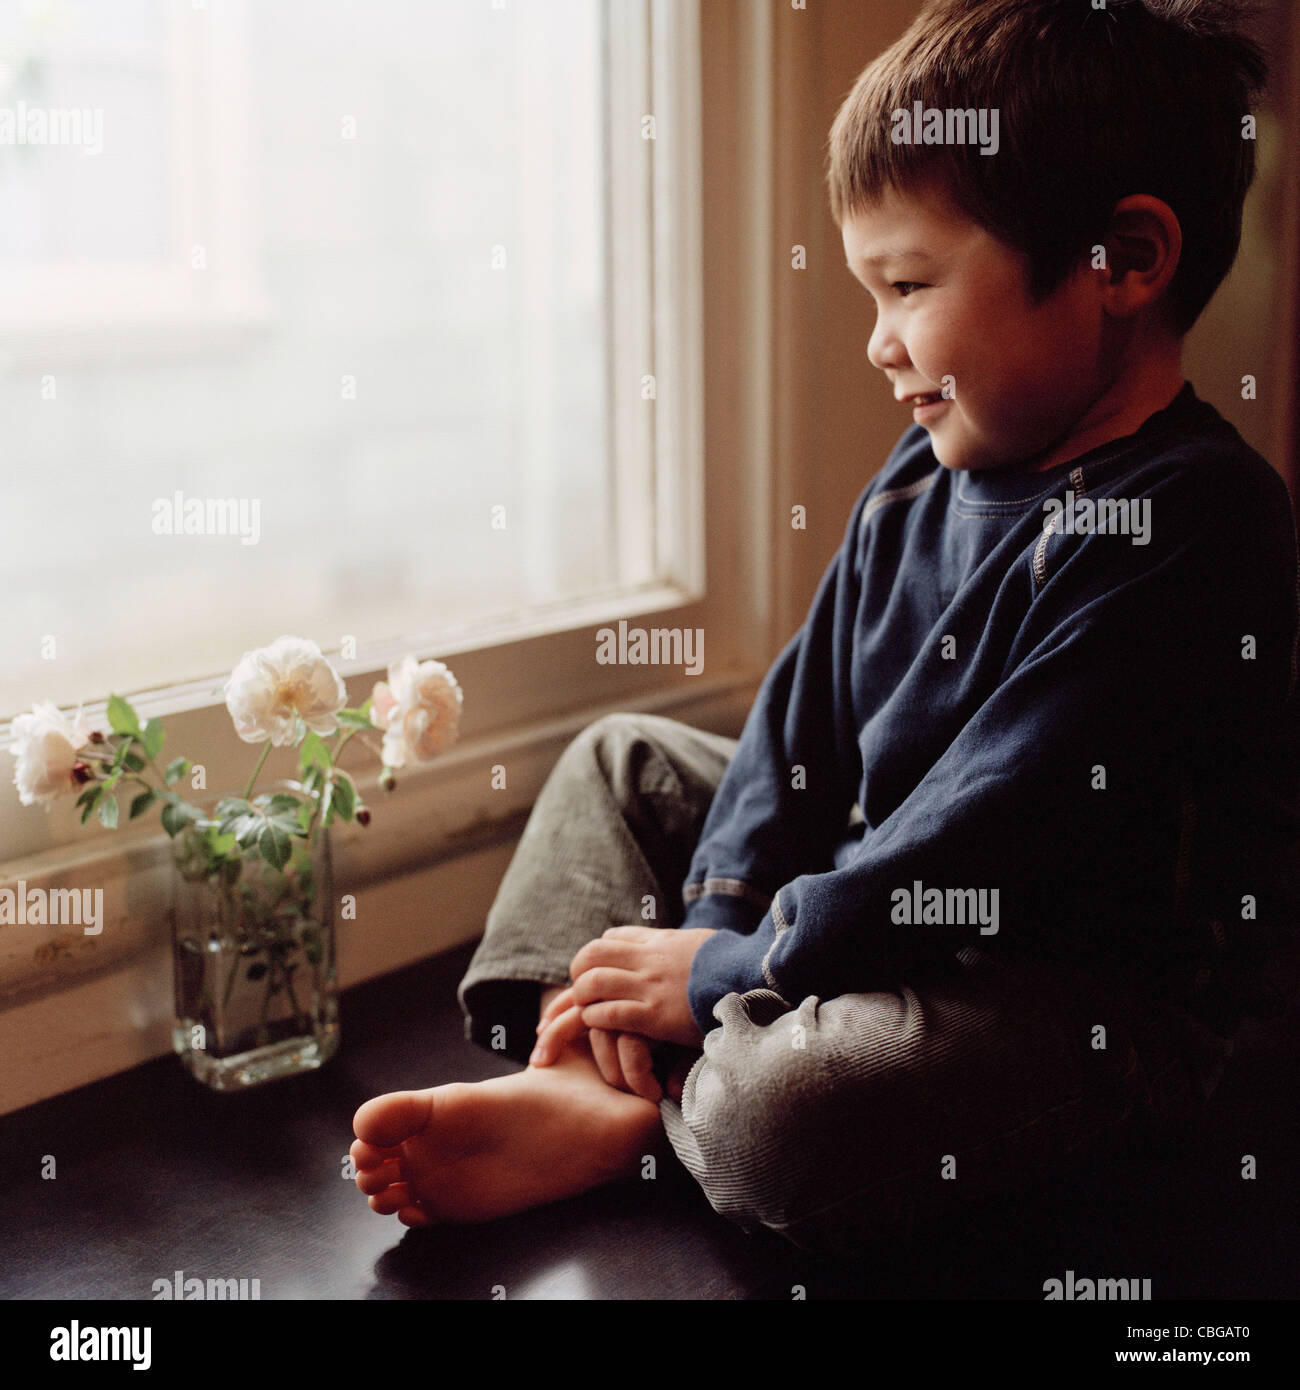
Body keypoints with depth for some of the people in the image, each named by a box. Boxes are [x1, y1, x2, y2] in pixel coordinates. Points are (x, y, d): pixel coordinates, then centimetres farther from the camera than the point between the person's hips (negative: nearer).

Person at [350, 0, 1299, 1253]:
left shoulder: (1191, 527, -24)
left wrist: (725, 976, -21)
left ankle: (643, 1114, -2)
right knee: (625, 759, 14)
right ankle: (567, 1073, -7)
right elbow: (803, 721, 6)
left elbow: (988, 835, -27)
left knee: (778, 1115, -37)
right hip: (875, 892, 9)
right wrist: (710, 923, -8)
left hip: (1095, 996, -9)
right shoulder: (922, 479, 4)